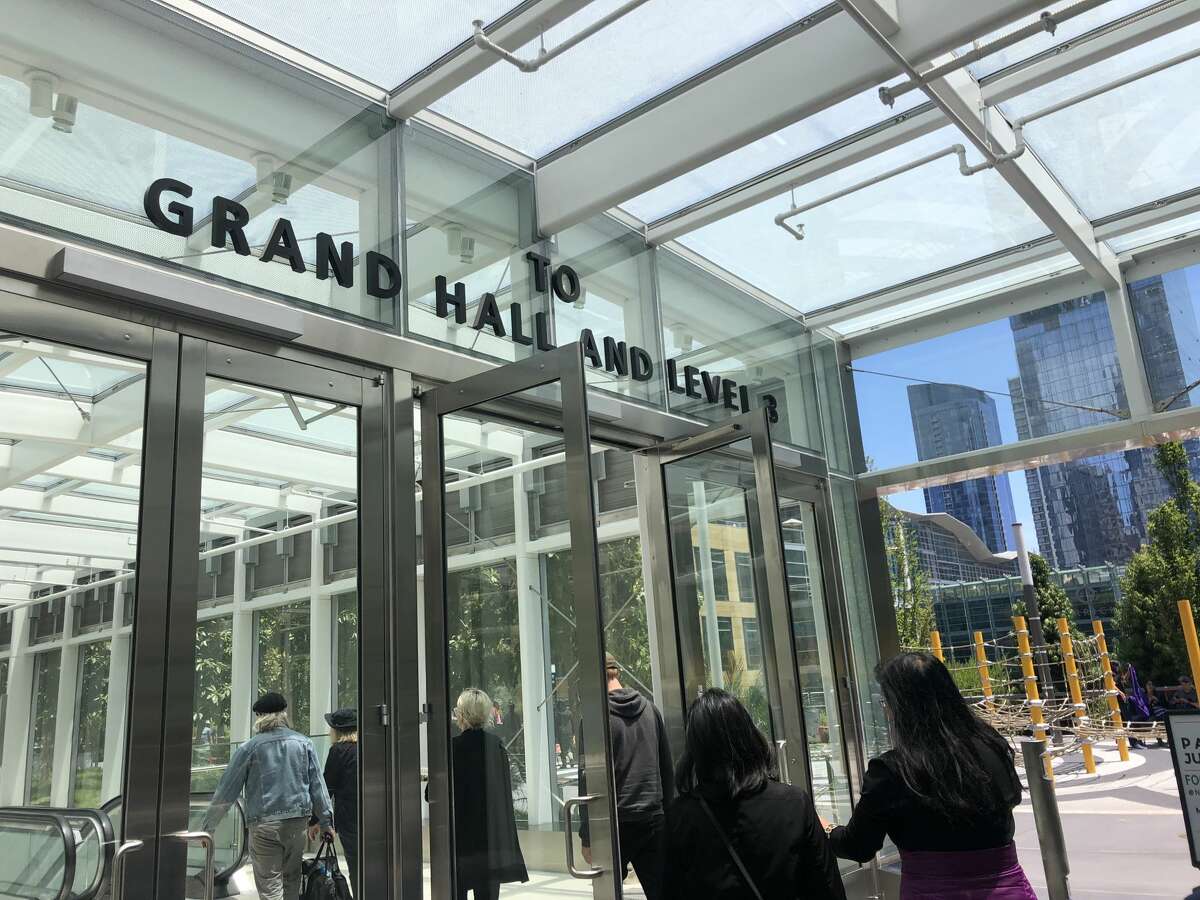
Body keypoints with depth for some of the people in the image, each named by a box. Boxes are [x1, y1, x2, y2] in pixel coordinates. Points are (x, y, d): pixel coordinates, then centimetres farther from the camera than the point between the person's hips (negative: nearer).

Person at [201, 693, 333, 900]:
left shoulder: (249, 748, -3)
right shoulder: (304, 743, 5)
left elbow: (226, 790, 0)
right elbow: (317, 784, 7)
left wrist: (207, 827, 10)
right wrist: (325, 821, 14)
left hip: (264, 824, -3)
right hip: (298, 823, 3)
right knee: (292, 880, 17)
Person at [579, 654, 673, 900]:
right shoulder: (650, 708, 7)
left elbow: (588, 778, -12)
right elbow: (667, 769, 12)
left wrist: (586, 836, -8)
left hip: (615, 822, -4)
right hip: (653, 819, 4)